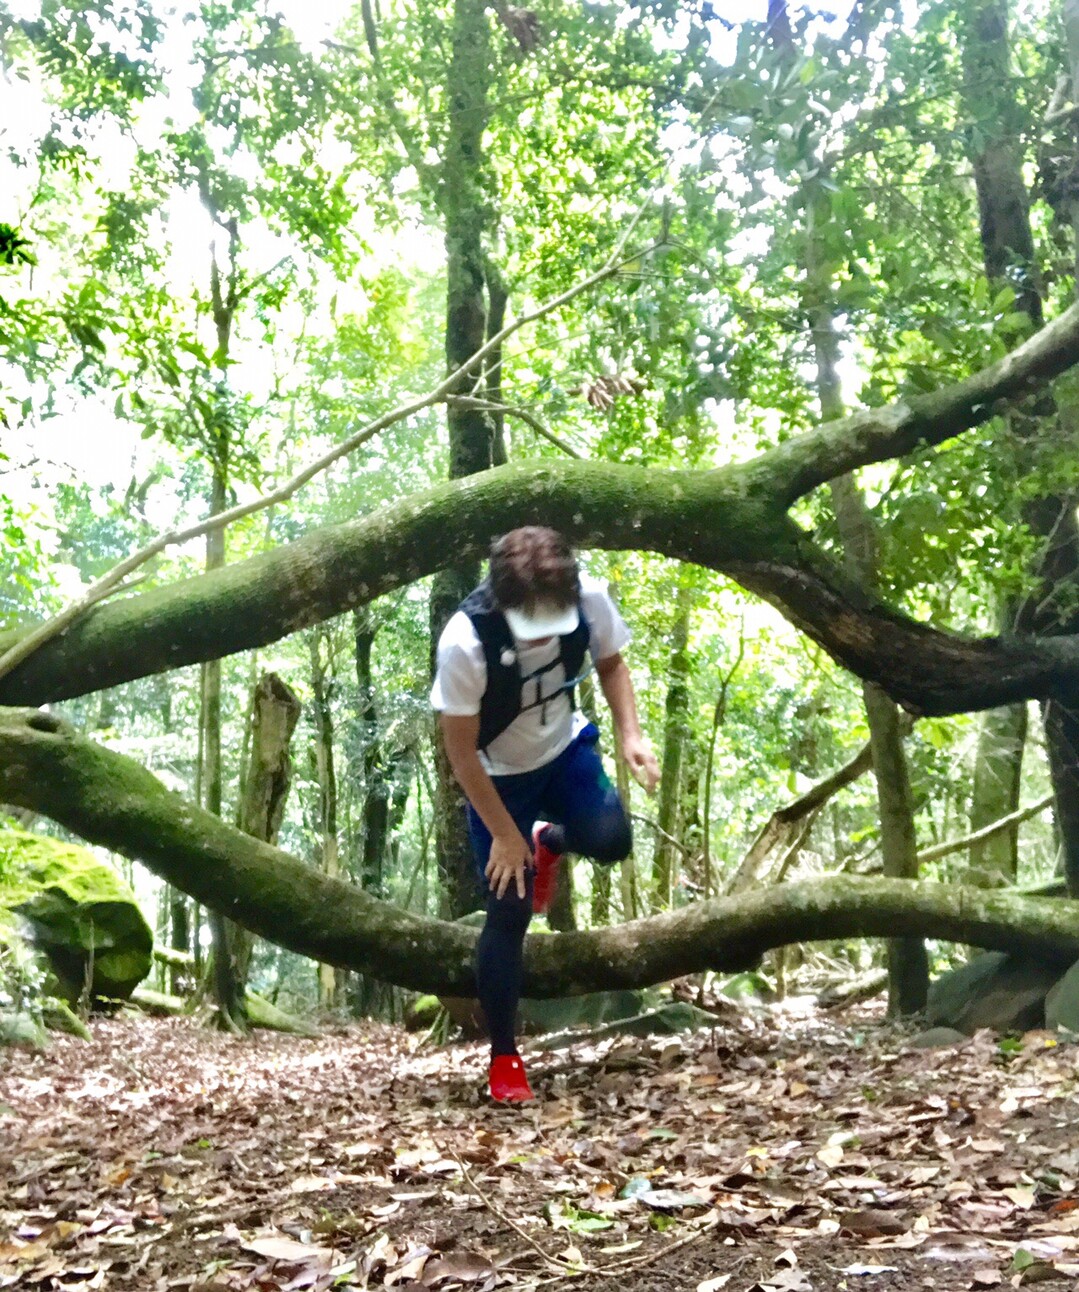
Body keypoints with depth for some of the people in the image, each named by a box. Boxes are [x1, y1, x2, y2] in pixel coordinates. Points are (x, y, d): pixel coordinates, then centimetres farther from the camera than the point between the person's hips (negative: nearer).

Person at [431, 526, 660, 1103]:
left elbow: (610, 663, -2)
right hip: (498, 774, -3)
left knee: (610, 839, -23)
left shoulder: (590, 598, -25)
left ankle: (549, 839, 15)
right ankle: (503, 1058, 12)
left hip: (565, 749, 3)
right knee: (508, 912, -7)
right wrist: (504, 835, -18)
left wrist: (630, 735, -18)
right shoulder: (465, 641, -35)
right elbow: (462, 750, -22)